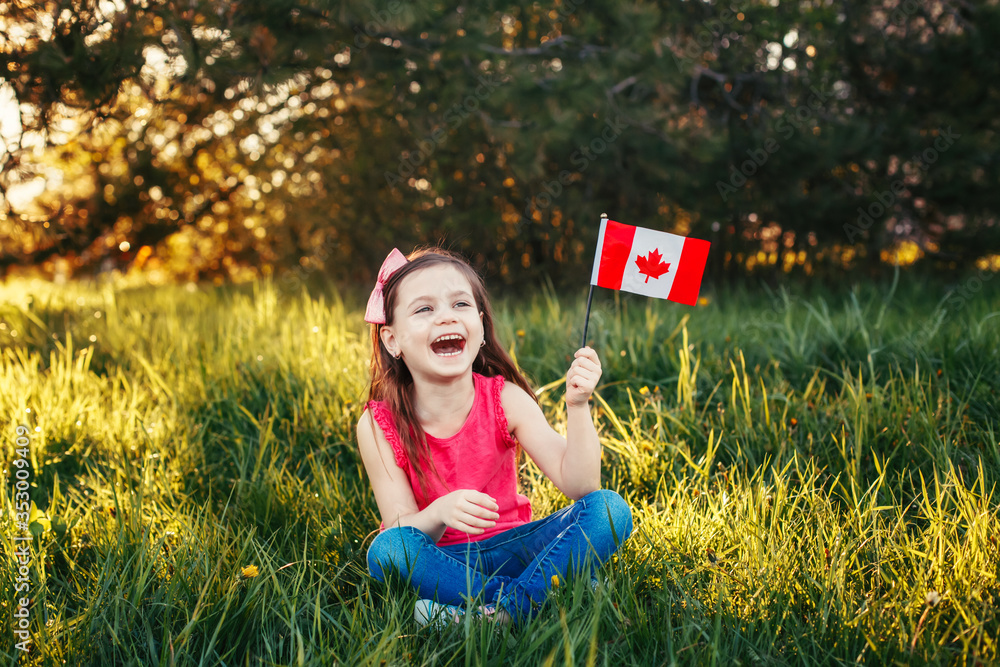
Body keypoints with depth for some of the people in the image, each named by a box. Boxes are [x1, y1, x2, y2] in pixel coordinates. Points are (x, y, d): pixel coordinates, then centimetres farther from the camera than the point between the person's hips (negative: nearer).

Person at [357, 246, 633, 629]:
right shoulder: (379, 426, -12)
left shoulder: (505, 399, -8)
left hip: (511, 548, 2)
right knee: (387, 550, -35)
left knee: (610, 509, -20)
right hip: (440, 561, -1)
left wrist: (578, 406, -29)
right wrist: (439, 513, -37)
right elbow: (400, 528, -14)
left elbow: (578, 485, -15)